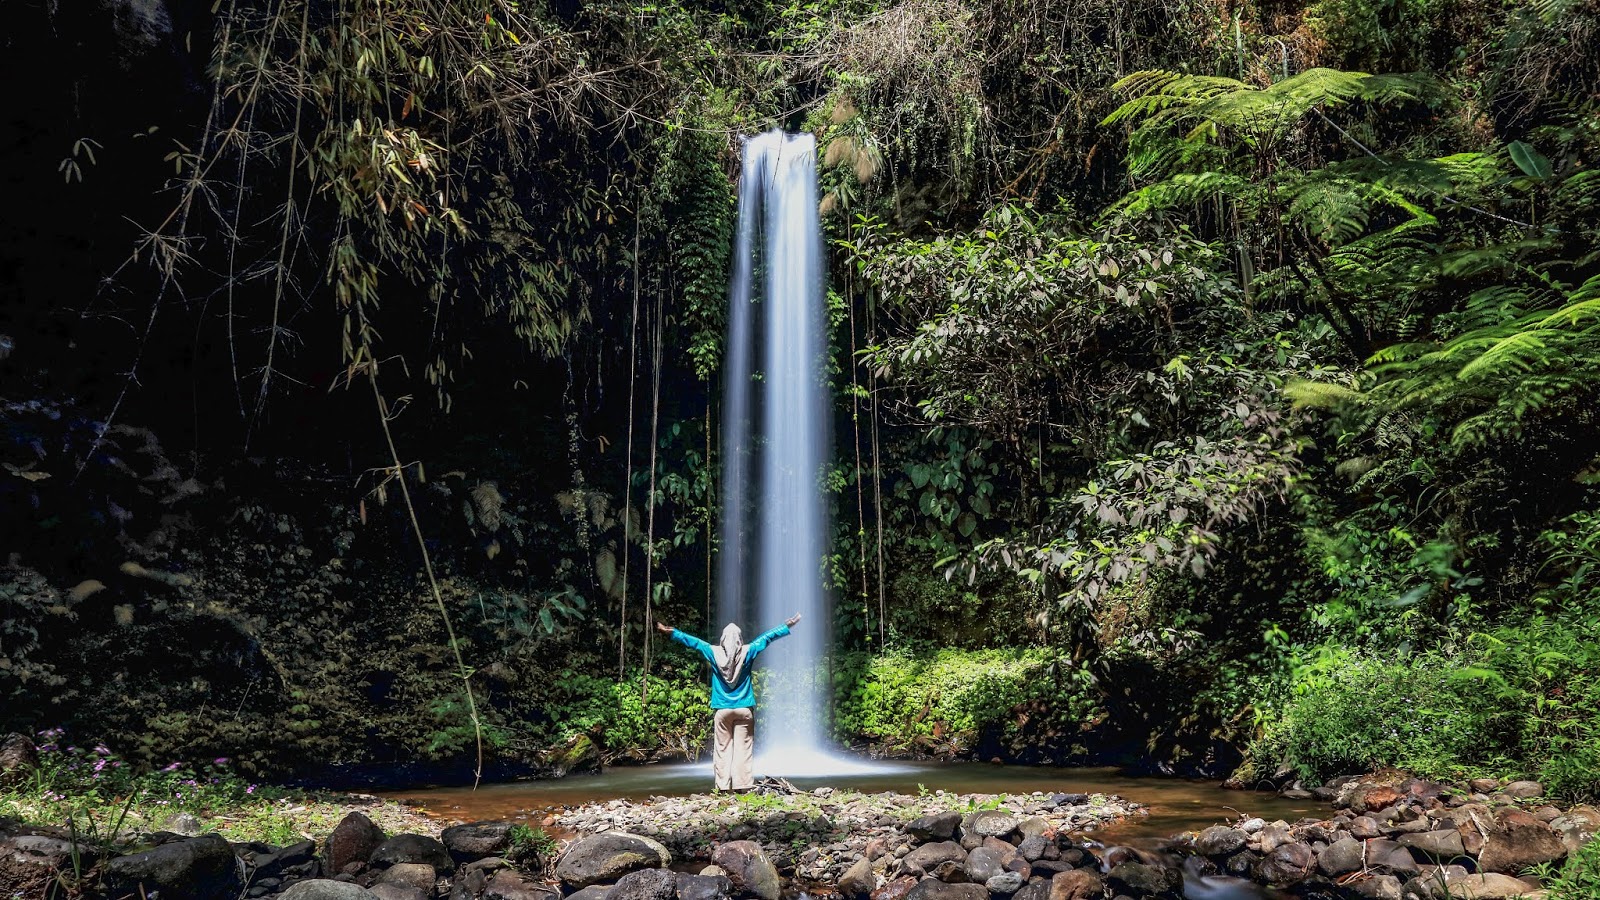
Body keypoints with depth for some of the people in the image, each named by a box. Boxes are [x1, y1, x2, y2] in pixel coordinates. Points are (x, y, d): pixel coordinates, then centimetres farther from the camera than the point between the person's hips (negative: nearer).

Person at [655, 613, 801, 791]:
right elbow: (767, 637, 4)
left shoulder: (714, 653, -2)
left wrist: (671, 632, 15)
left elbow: (692, 641, 6)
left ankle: (723, 786, 2)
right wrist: (788, 626, 12)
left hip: (722, 710, 1)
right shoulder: (747, 652, -4)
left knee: (722, 749, 5)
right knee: (743, 749, 0)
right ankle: (742, 785, -4)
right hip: (744, 709, -1)